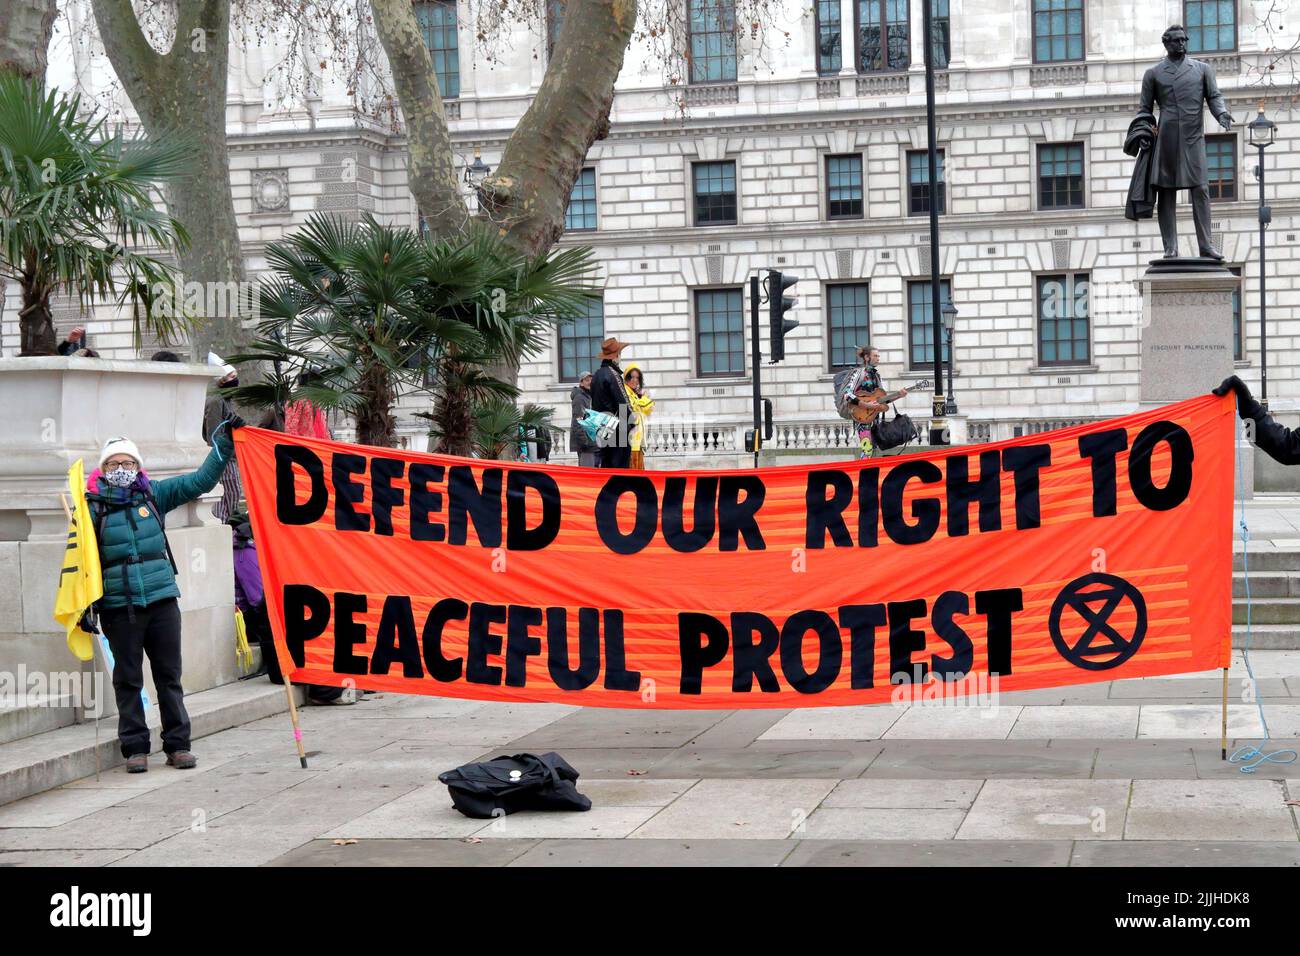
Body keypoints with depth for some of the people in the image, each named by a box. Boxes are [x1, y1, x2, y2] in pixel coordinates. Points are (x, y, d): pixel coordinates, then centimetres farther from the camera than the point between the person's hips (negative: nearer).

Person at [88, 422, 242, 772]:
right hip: (118, 607, -2)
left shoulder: (154, 494, 6)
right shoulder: (92, 506, -1)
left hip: (162, 600, 2)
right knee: (127, 680, 5)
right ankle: (135, 748, 14)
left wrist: (223, 441, 4)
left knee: (169, 676, 6)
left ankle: (177, 744, 14)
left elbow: (200, 481, 9)